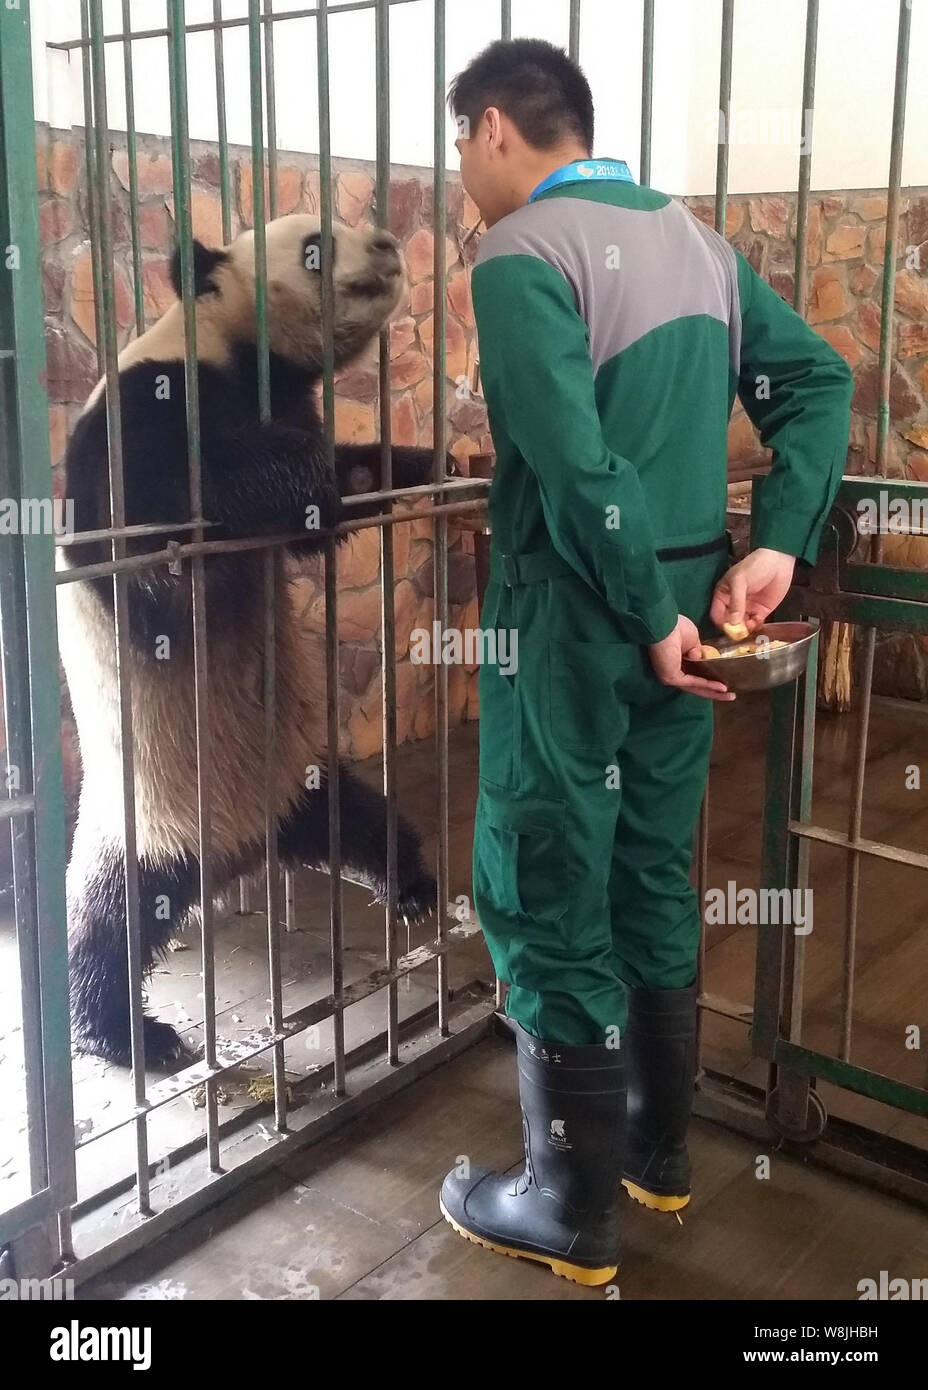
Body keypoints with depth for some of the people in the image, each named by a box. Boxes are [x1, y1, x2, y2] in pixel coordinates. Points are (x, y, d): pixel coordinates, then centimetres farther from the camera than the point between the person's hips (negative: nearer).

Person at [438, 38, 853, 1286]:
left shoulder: (521, 253, -13)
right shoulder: (695, 237, 12)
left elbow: (576, 460, -25)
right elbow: (819, 380, 7)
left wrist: (646, 612, -17)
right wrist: (778, 543, -1)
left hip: (574, 619, -8)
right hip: (683, 607, 8)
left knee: (546, 898, 4)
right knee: (652, 877, 18)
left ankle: (575, 1211, 17)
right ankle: (658, 1152, 33)